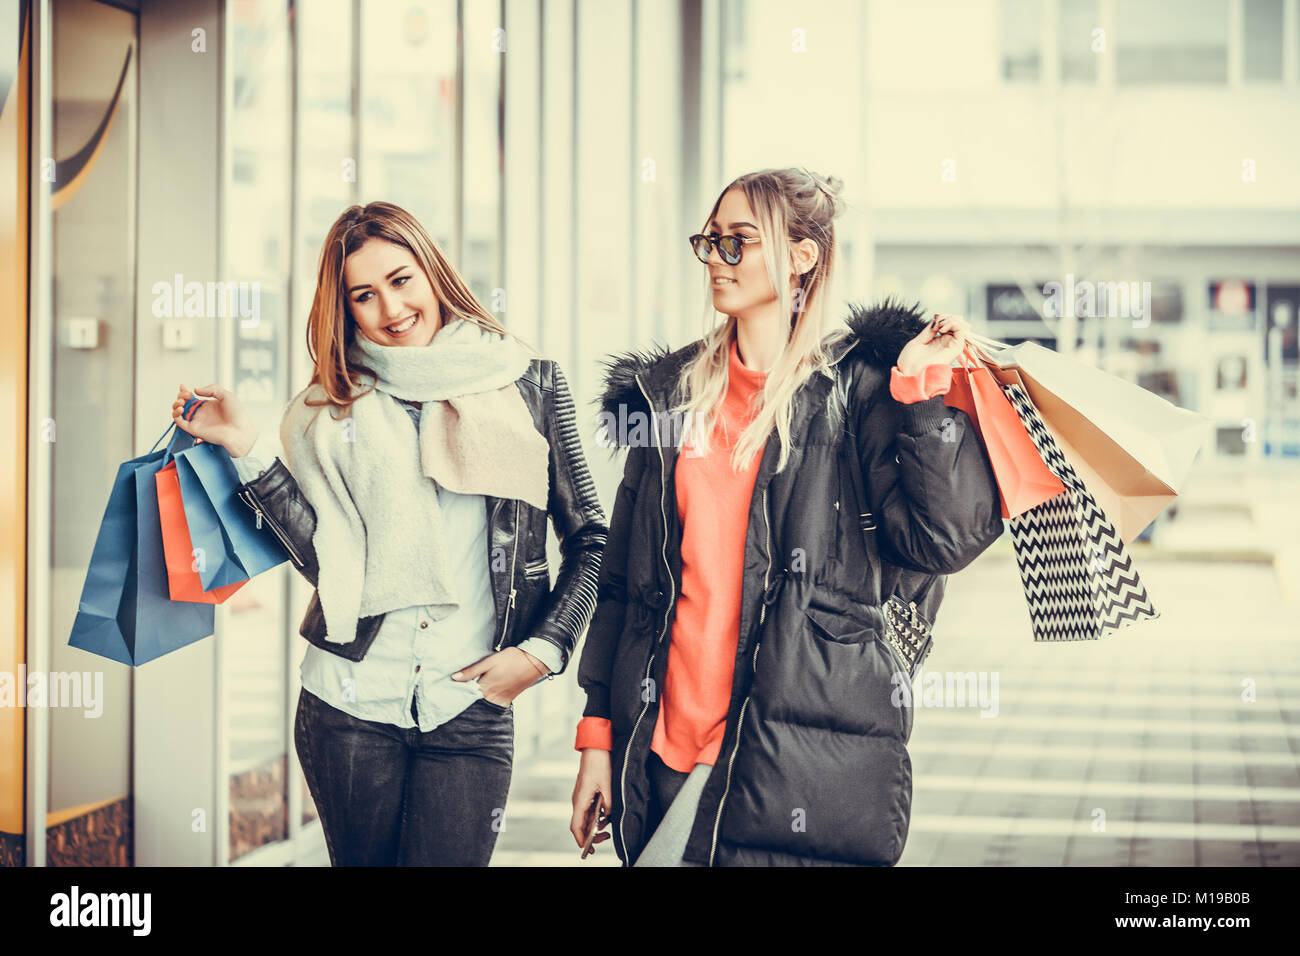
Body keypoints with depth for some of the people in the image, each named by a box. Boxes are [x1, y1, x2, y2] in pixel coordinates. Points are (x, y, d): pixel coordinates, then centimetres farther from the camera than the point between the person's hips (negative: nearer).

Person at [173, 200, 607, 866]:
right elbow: (326, 558, -3)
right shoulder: (334, 409, 6)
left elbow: (590, 540, 7)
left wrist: (542, 649, -3)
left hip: (471, 712, -1)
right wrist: (244, 451, -6)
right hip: (349, 708, 2)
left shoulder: (528, 384, 2)